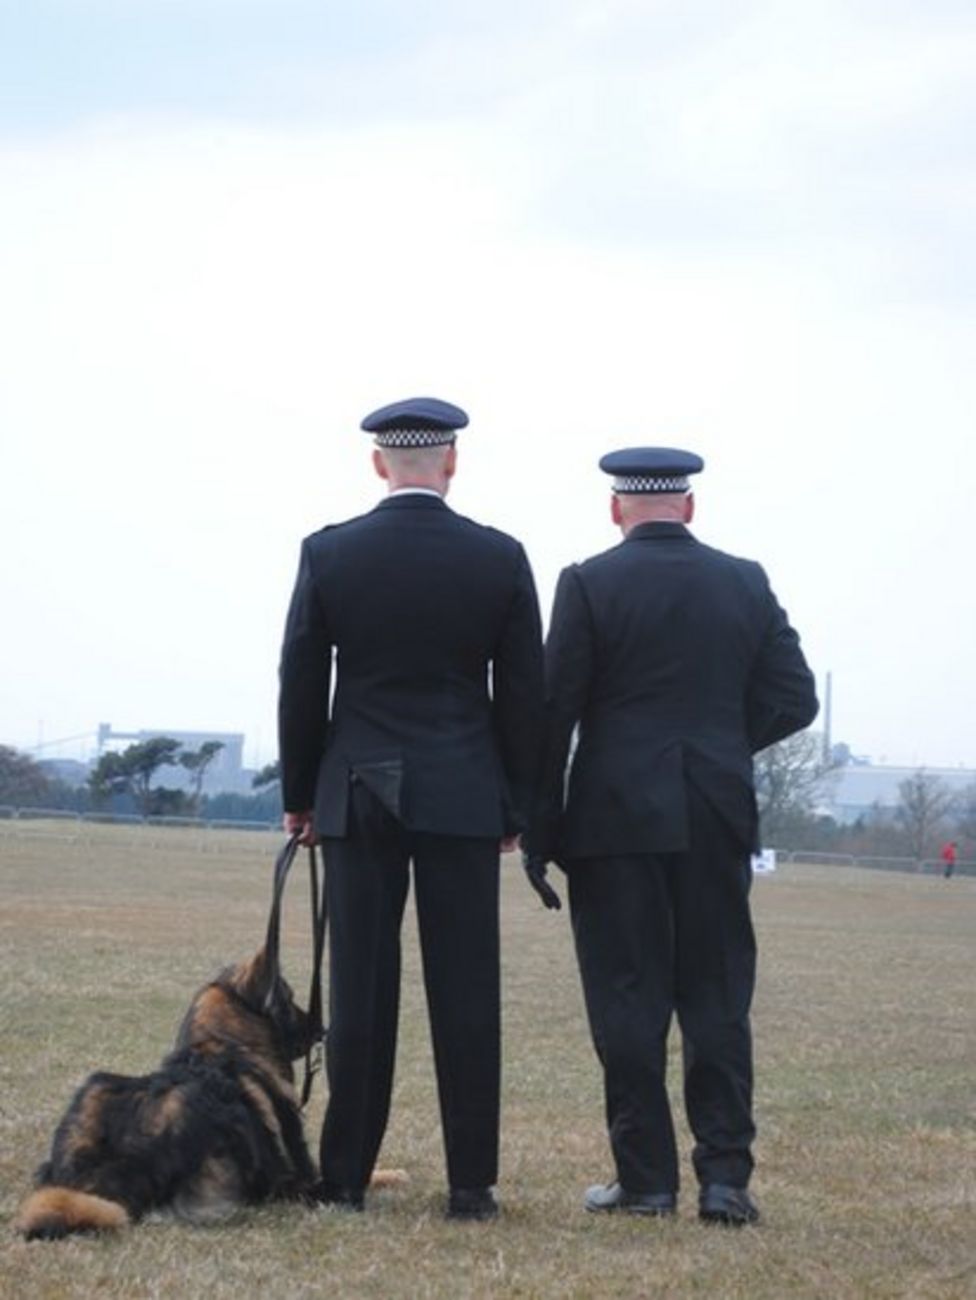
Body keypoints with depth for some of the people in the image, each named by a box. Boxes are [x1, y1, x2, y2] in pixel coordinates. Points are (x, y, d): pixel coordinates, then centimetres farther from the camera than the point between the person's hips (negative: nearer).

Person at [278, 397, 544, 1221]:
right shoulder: (501, 559, -1)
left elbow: (300, 687, 2)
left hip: (358, 793, 0)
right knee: (466, 991, 1)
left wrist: (299, 795, 12)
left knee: (362, 988, 3)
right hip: (464, 797, 0)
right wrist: (517, 806, 11)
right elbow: (523, 696, 2)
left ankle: (347, 1177, 6)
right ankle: (471, 1183, 3)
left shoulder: (328, 555, -2)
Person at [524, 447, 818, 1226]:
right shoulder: (746, 584, 6)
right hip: (717, 819, 3)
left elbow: (552, 712, -5)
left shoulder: (589, 585, -4)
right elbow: (794, 700, 5)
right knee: (717, 1000, 7)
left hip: (616, 818, -3)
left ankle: (646, 1177, 4)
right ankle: (725, 1176, 3)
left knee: (629, 1001, 2)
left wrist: (539, 829, 1)